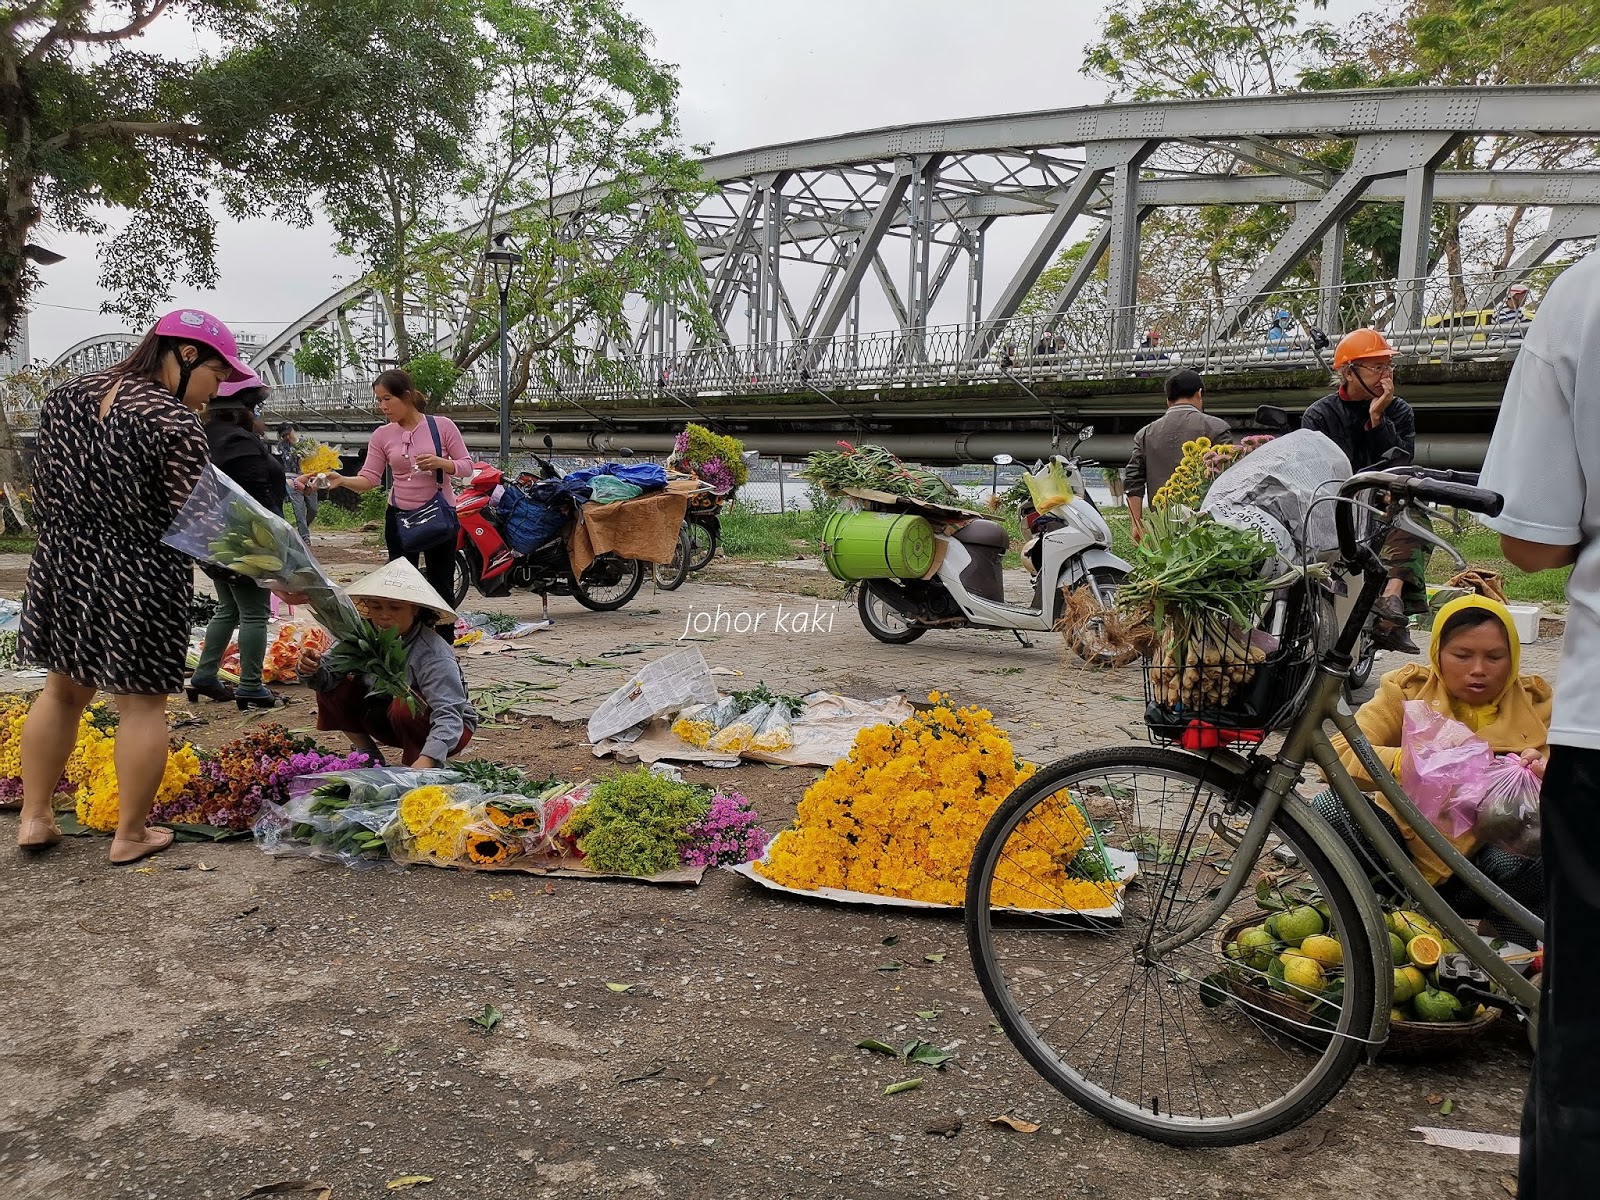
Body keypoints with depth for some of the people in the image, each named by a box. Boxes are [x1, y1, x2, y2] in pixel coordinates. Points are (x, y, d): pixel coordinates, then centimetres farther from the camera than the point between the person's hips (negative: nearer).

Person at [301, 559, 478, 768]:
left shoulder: (433, 654, -30)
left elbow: (448, 715, -38)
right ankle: (370, 758, 5)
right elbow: (328, 677, -10)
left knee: (406, 705, -36)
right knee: (335, 688, -9)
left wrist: (426, 760, -54)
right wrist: (313, 671, -35)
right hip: (391, 721, 6)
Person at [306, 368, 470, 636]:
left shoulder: (442, 426, -5)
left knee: (441, 587, 5)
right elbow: (369, 479, -4)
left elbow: (466, 466, -4)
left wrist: (440, 463, -21)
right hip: (399, 517, 2)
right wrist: (341, 480, -21)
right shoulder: (382, 436, 1)